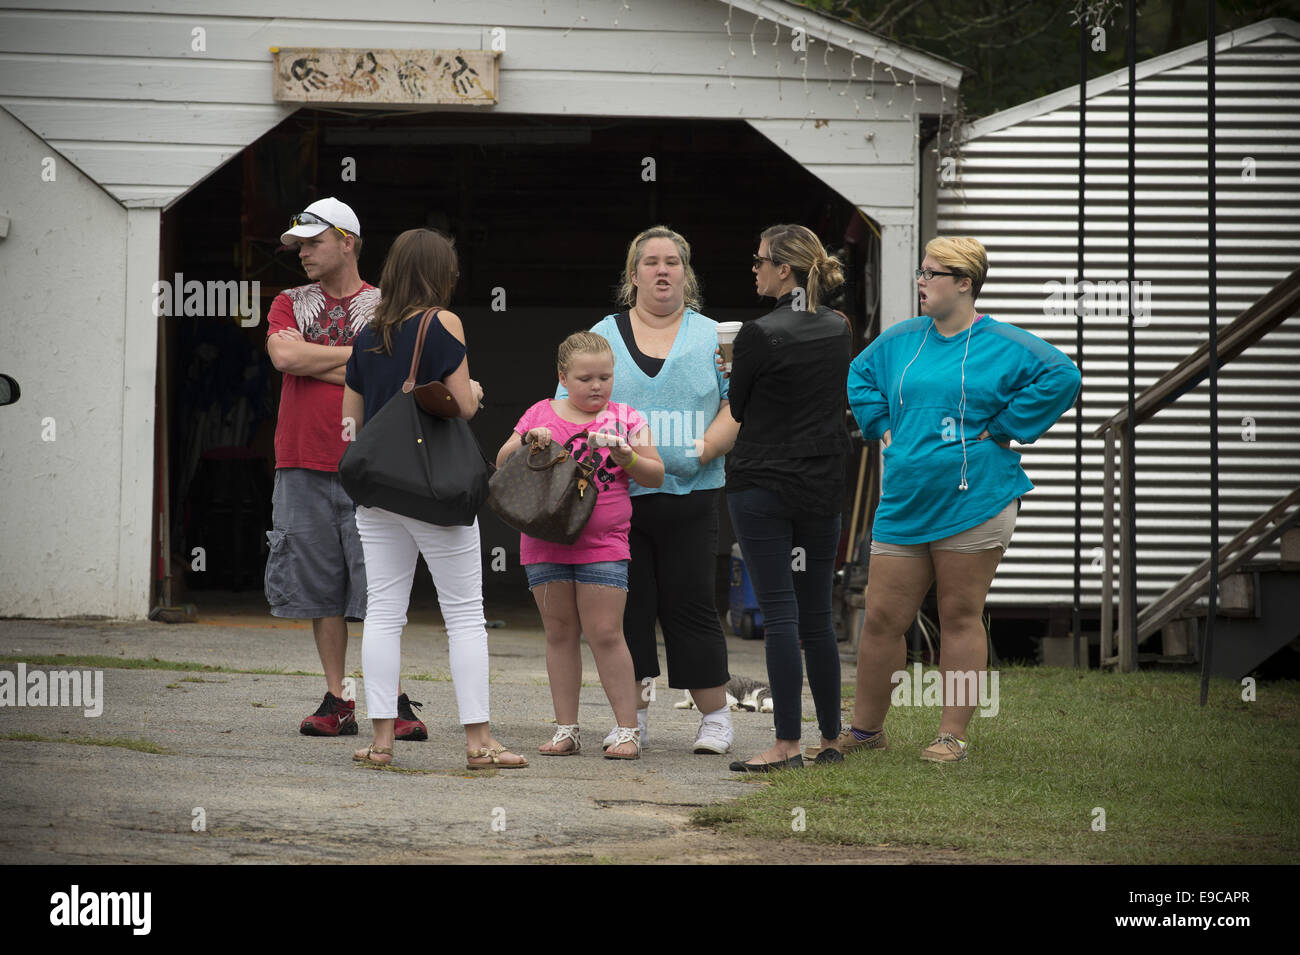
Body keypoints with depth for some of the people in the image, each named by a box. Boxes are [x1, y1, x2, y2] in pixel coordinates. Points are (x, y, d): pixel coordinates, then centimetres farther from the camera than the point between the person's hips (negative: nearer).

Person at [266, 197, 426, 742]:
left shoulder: (384, 308, 5)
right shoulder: (290, 305, 13)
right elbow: (284, 356, -6)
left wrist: (312, 360, -9)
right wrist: (360, 353, -5)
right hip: (303, 464, 3)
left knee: (377, 586, -7)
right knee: (320, 588, 4)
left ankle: (393, 702, -3)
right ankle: (337, 702, 8)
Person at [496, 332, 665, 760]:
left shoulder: (625, 419, 5)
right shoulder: (542, 414, 8)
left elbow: (655, 475, 5)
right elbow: (502, 464, 8)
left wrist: (625, 456, -13)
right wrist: (527, 440, -11)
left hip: (603, 544, -2)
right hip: (544, 544, 2)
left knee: (605, 634, -7)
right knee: (559, 633, 6)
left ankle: (627, 729, -2)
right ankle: (566, 730, 11)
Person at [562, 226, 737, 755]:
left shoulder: (711, 338, 10)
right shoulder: (603, 337, 10)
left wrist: (702, 451, -13)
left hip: (690, 495, -1)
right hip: (618, 494, 1)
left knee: (690, 603, -2)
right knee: (626, 605, 1)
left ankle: (715, 716, 8)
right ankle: (632, 717, 10)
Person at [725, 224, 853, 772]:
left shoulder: (760, 334, -14)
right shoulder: (839, 330, 5)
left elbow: (735, 409, -3)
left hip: (762, 486, -6)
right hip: (823, 485, 6)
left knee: (779, 613, -5)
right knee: (817, 615, 12)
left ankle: (788, 744, -7)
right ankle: (831, 739, 15)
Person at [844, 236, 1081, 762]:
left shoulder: (1001, 344, -4)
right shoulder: (901, 339, 12)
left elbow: (1061, 376, -13)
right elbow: (860, 376, 29)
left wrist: (1004, 428, -12)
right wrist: (881, 427, 14)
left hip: (972, 502, -5)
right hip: (904, 504, 5)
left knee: (960, 618, 1)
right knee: (881, 619, 4)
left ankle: (952, 735, 7)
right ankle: (866, 728, 17)